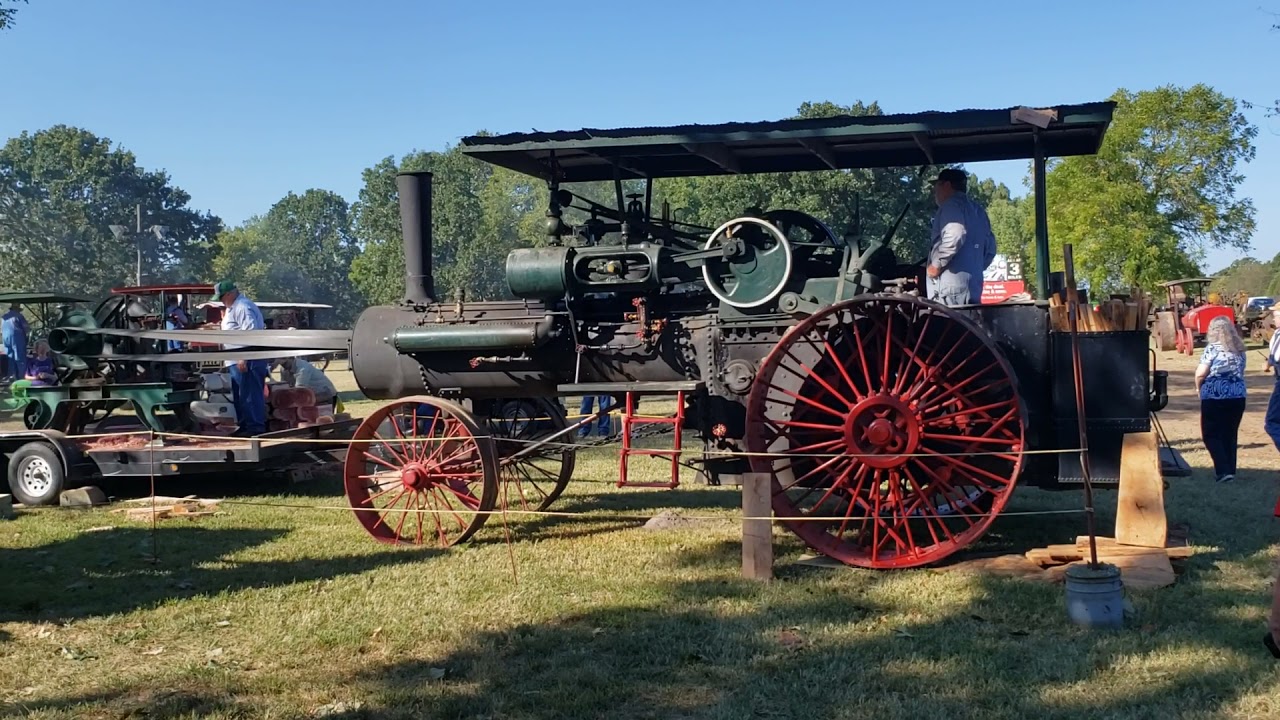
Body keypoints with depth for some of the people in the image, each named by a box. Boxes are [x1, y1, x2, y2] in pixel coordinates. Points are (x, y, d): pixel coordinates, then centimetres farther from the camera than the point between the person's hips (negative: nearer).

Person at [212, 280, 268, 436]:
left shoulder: (242, 307, -14)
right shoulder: (233, 307, 21)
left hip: (247, 361, -11)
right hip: (237, 361, 11)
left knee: (250, 394, -9)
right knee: (240, 396, 14)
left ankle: (256, 428, -7)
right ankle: (245, 426, 21)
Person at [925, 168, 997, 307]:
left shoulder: (951, 205, -4)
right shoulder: (977, 210, 23)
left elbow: (954, 236, -22)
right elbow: (990, 248, 23)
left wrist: (936, 264, -15)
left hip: (950, 288, -9)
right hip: (973, 286, 9)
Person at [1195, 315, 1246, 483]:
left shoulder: (1213, 348, -8)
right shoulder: (1239, 348, 10)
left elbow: (1201, 373, -12)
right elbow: (1240, 372, 14)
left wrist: (1198, 387, 4)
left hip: (1215, 397, -6)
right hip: (1237, 396, 6)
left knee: (1211, 435, 2)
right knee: (1230, 434, 14)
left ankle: (1223, 471, -10)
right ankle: (1230, 470, 16)